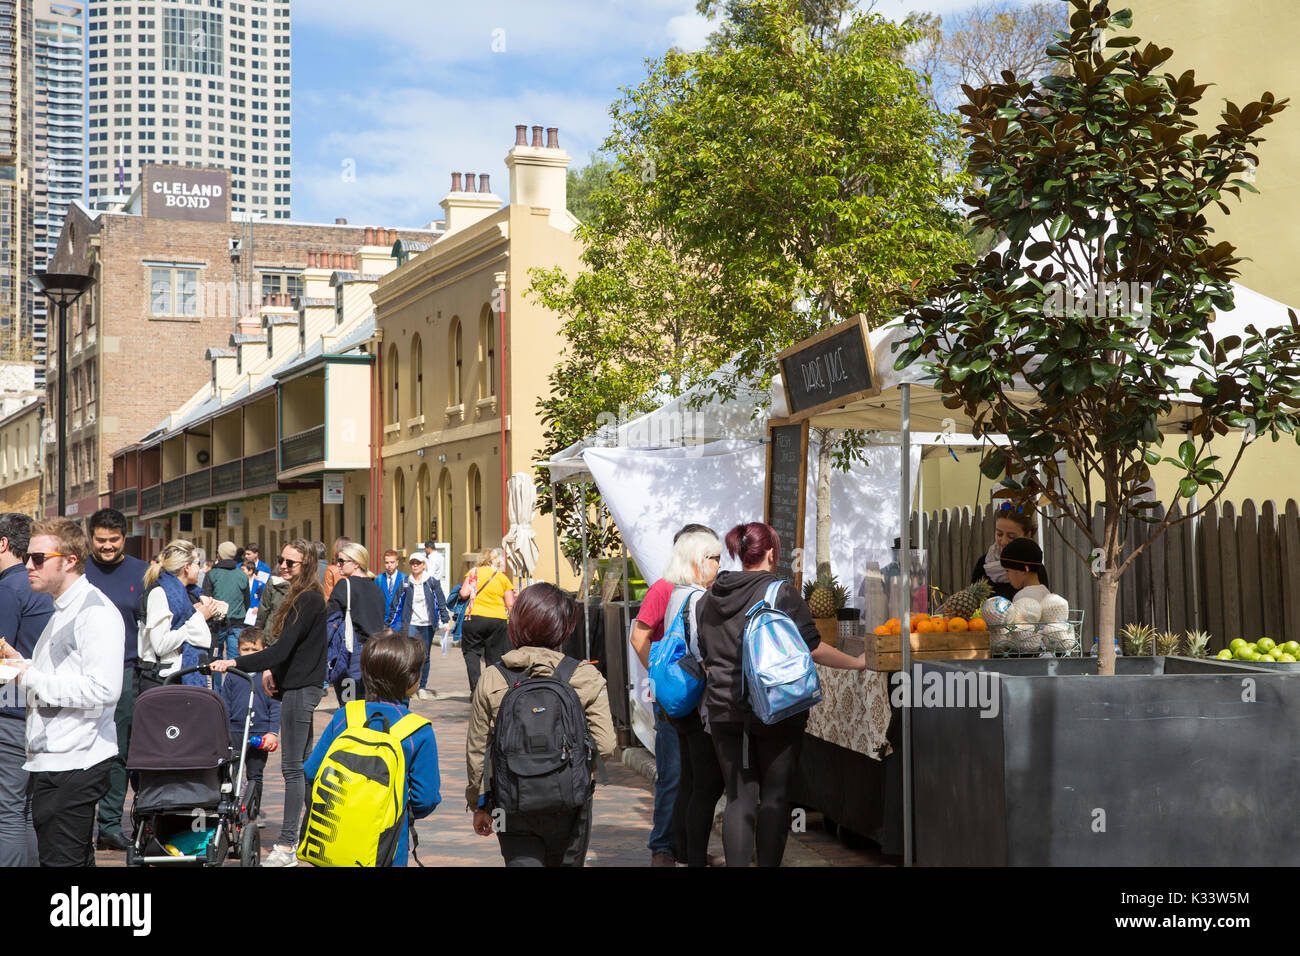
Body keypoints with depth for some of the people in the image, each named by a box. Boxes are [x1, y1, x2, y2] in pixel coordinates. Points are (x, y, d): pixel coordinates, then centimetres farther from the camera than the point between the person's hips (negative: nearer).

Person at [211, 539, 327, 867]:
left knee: (292, 766, -8)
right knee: (303, 763, 15)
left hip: (301, 688, -11)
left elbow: (282, 649, -24)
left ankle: (287, 847, -5)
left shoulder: (307, 600, -17)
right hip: (301, 684, 11)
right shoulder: (303, 598, 15)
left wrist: (235, 663, -27)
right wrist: (272, 671, 5)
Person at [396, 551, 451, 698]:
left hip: (428, 624, 1)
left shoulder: (432, 582, 3)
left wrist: (445, 620, -2)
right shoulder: (405, 583, 5)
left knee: (425, 657, 6)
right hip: (410, 624, 0)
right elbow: (398, 604, 10)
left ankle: (422, 687, 16)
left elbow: (441, 602, 4)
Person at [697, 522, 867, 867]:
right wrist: (857, 662, 5)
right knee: (775, 796, 7)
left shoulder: (710, 598, 8)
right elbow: (812, 648, -8)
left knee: (739, 798, 6)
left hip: (724, 709, 4)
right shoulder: (781, 592, -9)